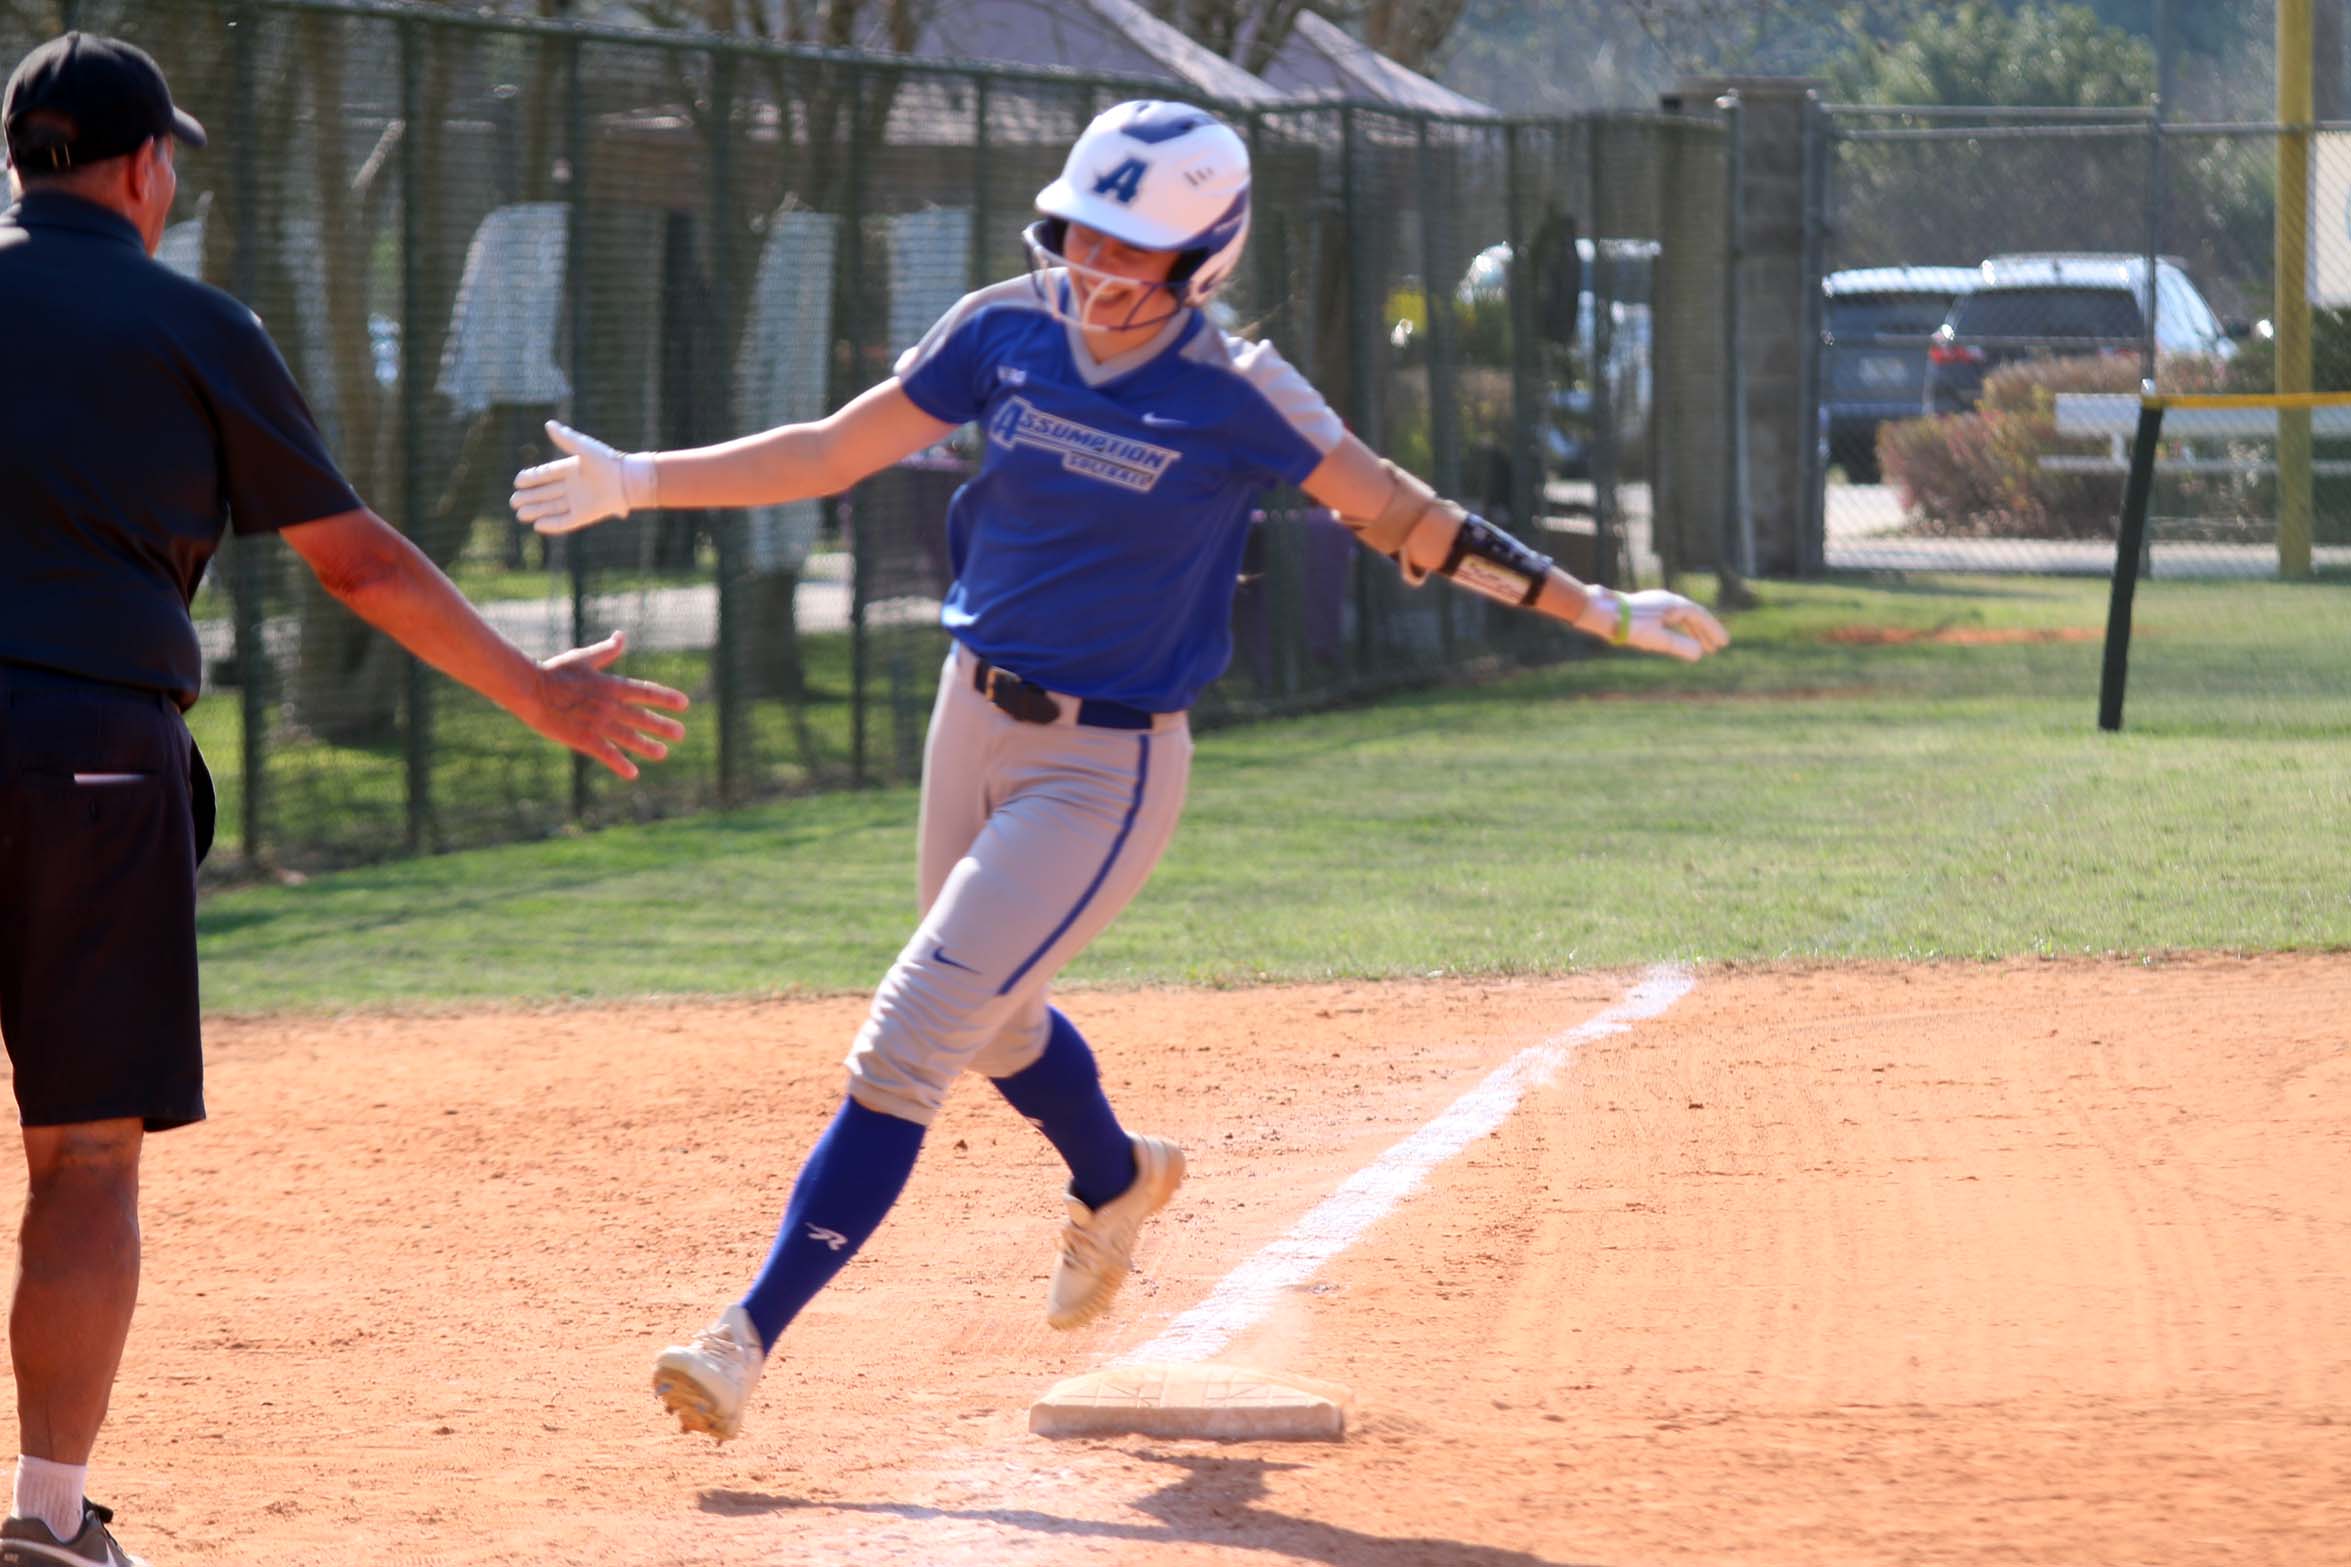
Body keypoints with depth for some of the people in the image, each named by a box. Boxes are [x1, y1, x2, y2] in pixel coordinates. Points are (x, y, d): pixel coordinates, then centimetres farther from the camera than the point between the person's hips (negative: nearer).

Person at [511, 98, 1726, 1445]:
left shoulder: (1233, 395, -15)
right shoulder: (1008, 332, -4)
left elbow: (1406, 518, -9)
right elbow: (834, 453, 3)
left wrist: (1601, 611, -12)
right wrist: (640, 481, -2)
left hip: (1109, 768, -6)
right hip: (976, 723, 6)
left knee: (907, 1045, -14)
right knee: (996, 1022, 24)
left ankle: (752, 1338, -12)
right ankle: (1118, 1181, 57)